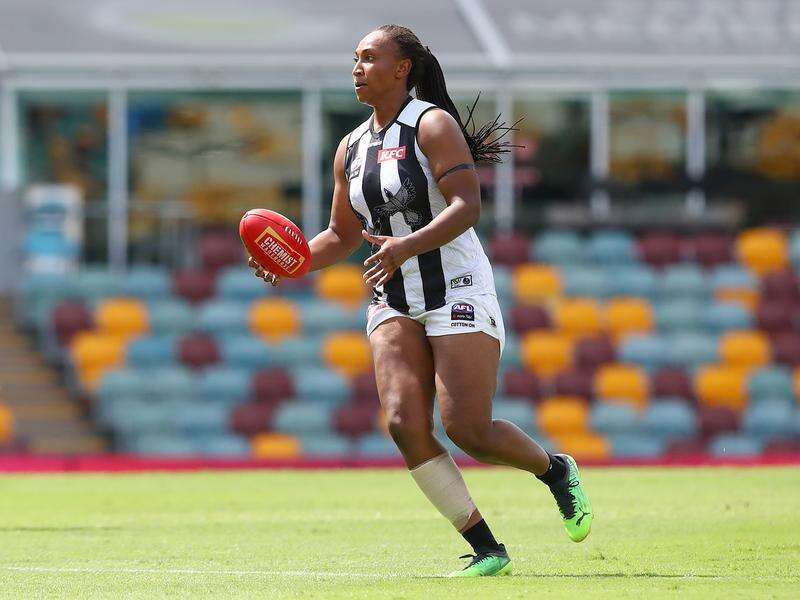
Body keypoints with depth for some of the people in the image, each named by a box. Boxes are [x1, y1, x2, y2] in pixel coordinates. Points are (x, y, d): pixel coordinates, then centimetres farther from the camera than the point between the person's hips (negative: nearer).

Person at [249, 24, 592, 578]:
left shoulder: (433, 125, -8)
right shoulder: (351, 150, 13)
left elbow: (468, 205, -20)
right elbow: (343, 237, 22)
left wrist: (406, 247, -33)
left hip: (458, 294, -6)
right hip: (393, 304, 6)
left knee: (468, 430, -14)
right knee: (406, 425, -14)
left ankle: (557, 470, 18)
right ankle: (486, 550, -6)